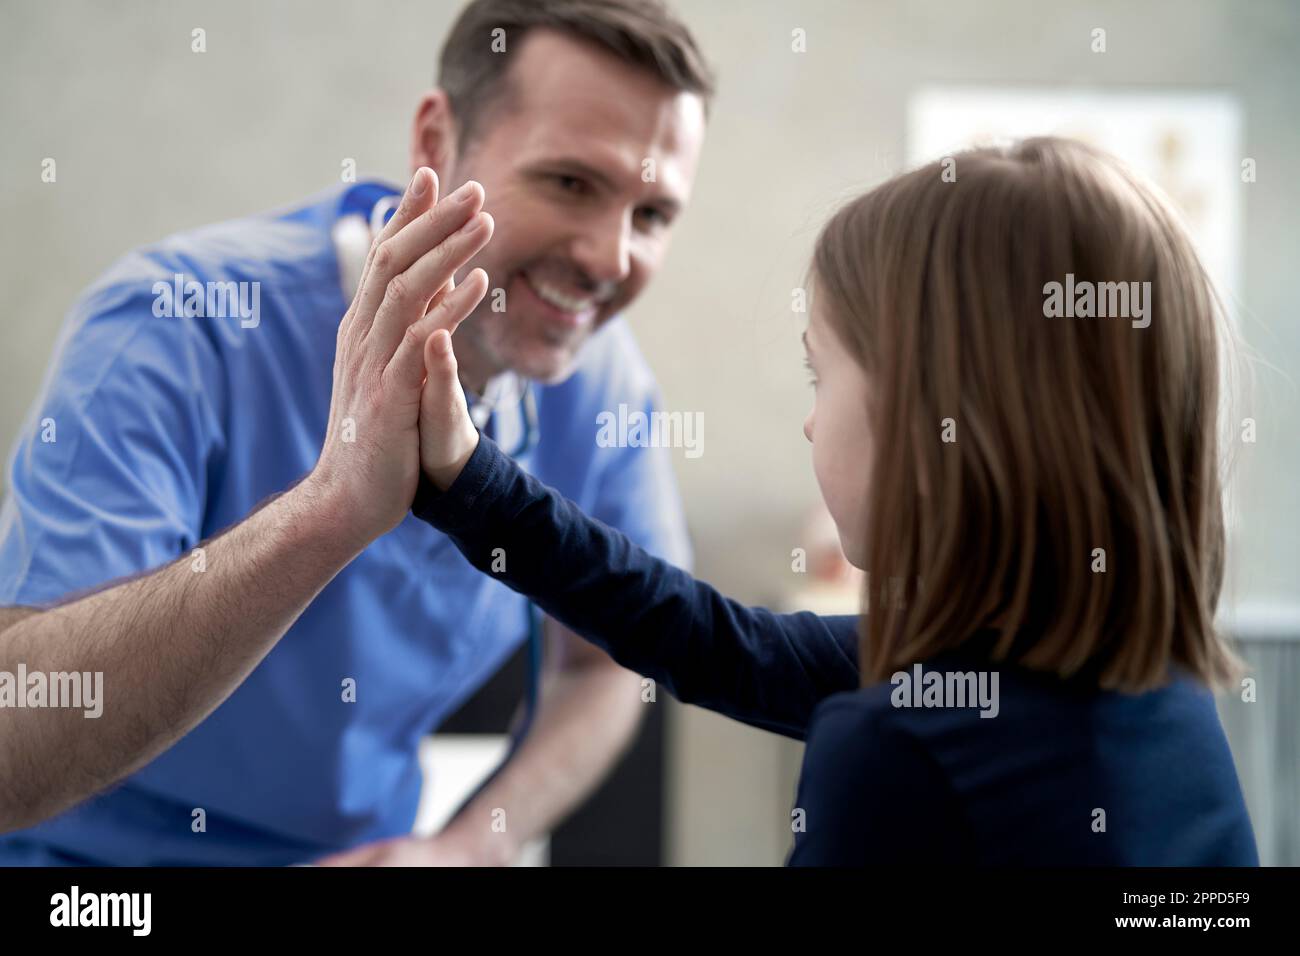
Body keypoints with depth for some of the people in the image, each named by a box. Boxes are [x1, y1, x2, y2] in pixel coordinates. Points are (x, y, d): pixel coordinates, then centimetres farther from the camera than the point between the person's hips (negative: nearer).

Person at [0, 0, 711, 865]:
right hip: (94, 853, -4)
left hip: (364, 845, 4)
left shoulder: (599, 377, -8)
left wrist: (466, 846, -9)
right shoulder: (175, 330, -22)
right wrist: (329, 508, -42)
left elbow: (607, 662, 7)